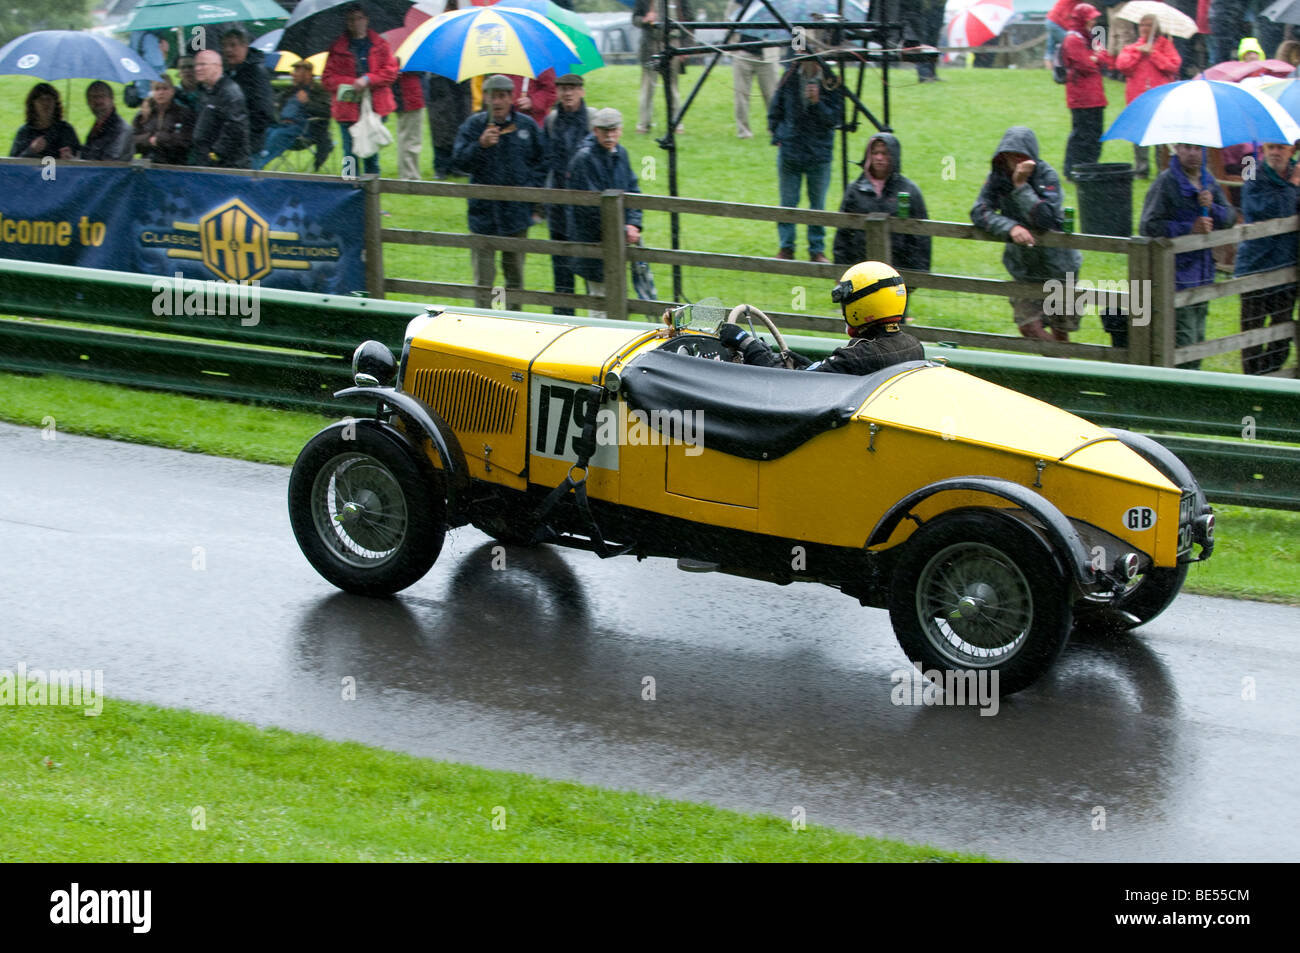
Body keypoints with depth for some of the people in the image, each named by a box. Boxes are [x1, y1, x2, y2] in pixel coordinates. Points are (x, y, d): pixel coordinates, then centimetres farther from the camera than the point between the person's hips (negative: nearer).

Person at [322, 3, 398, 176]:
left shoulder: (380, 45, 8)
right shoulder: (338, 48, 5)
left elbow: (391, 71, 1)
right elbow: (327, 78, 3)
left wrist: (367, 80, -13)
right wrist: (351, 84, -12)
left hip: (375, 108, 0)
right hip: (348, 109, 0)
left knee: (372, 156, 5)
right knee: (351, 157, -1)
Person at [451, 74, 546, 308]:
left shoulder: (527, 126, 3)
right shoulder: (474, 125, -2)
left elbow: (541, 161, 12)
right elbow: (460, 161, -11)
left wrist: (532, 187, -2)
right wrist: (480, 145, -26)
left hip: (517, 211, 2)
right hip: (484, 211, -2)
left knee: (515, 271, 14)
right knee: (483, 275, -4)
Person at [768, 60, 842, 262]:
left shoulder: (831, 83, -7)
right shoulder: (790, 77, -1)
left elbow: (833, 120, -11)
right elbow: (775, 109, 12)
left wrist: (817, 102, -25)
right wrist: (777, 136, 6)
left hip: (819, 155, -2)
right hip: (789, 152, 2)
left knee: (818, 205, 6)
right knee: (788, 203, 7)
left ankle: (817, 249, 17)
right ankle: (786, 247, 18)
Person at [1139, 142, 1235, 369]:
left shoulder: (1208, 180, 11)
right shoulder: (1165, 182, -10)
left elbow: (1230, 217, 9)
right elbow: (1148, 226, -15)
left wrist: (1212, 207, -13)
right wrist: (1189, 229, -20)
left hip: (1203, 272, 7)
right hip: (1177, 272, -7)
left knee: (1197, 340, 13)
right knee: (1183, 341, -9)